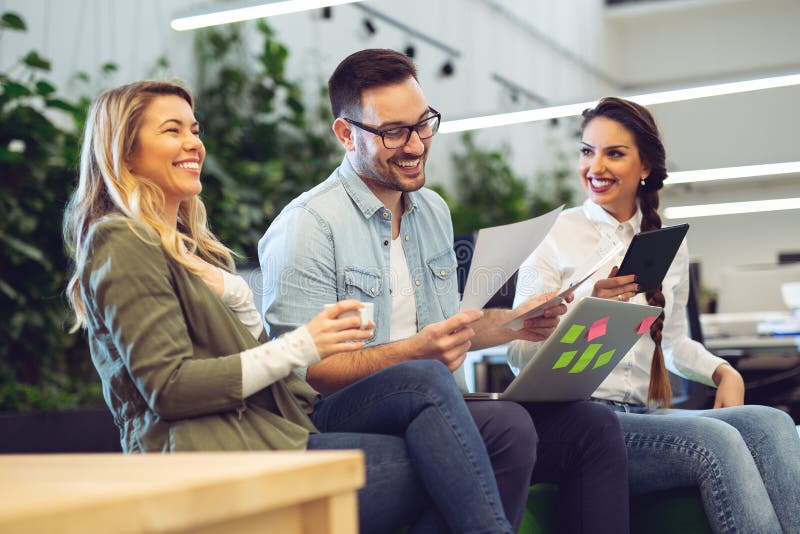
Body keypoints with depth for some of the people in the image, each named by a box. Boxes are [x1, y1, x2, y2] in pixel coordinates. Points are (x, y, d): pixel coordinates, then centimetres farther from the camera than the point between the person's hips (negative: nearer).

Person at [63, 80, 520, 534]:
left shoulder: (189, 242, 25)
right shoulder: (121, 246, -6)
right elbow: (167, 387, -16)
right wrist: (300, 348, -16)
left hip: (269, 424, 9)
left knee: (428, 380, -13)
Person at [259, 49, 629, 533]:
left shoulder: (434, 210, 15)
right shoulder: (306, 227, -9)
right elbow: (301, 369, -15)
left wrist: (512, 323, 6)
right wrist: (412, 352, -26)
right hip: (355, 422, -7)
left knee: (593, 425, -11)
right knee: (506, 425, -31)